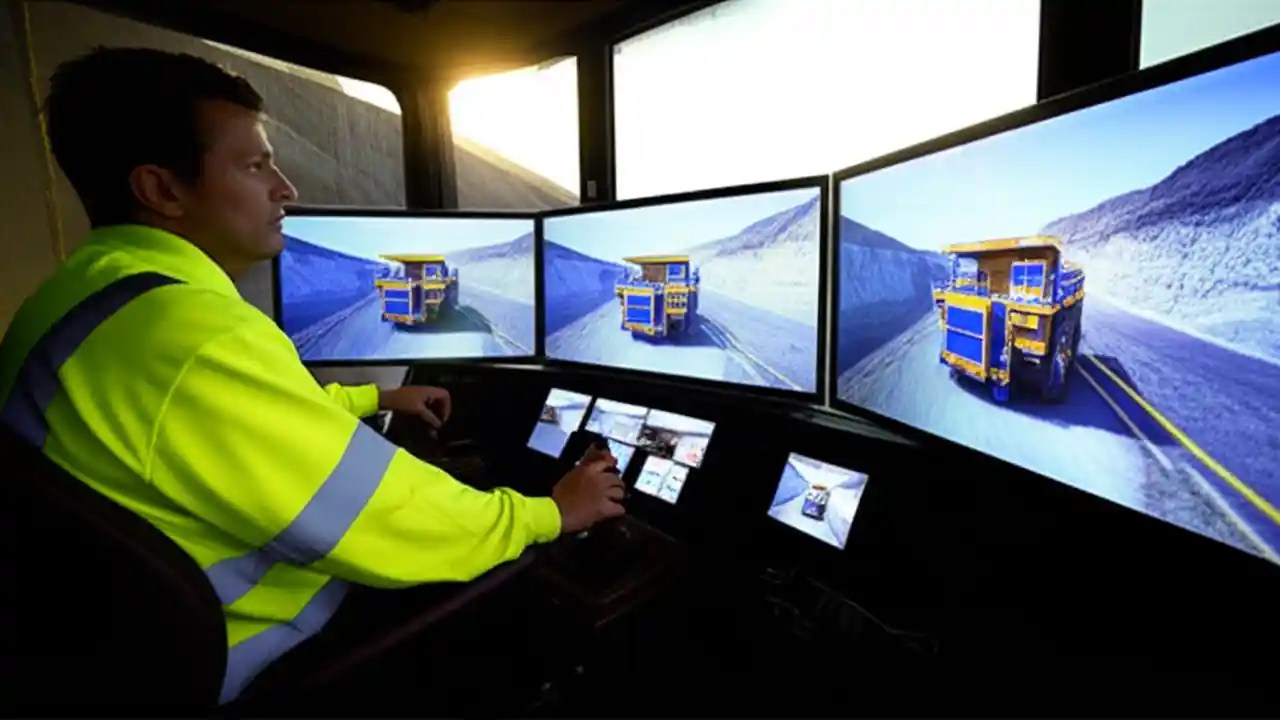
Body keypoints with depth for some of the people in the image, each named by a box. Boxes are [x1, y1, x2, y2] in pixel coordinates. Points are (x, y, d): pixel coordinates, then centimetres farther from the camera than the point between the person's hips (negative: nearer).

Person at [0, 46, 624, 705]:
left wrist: (376, 397, 24)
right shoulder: (190, 335, -32)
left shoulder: (89, 294, 4)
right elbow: (392, 528, -29)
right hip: (261, 664, -9)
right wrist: (549, 513, -14)